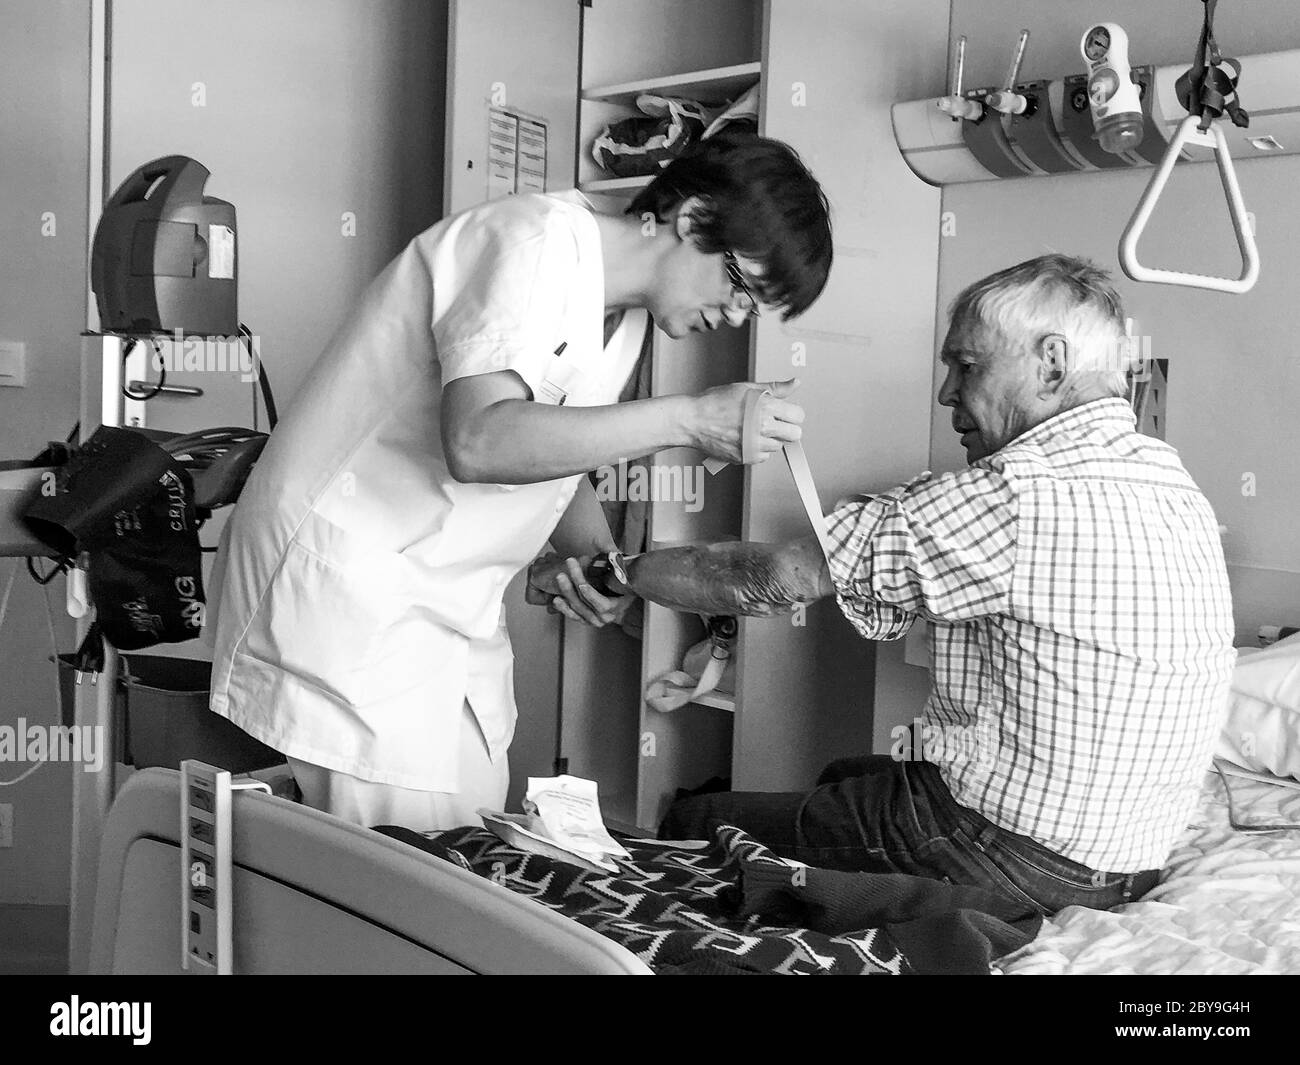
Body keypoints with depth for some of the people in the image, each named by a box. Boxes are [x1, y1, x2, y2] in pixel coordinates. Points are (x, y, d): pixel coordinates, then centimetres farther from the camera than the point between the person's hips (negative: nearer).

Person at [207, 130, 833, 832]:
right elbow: (480, 442, -31)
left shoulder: (622, 318, 12)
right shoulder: (540, 240, -17)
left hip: (444, 610, 9)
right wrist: (688, 419, -30)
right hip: (346, 583, -9)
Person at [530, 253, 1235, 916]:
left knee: (692, 827, 7)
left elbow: (775, 577, -20)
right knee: (846, 774, 33)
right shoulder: (1180, 492, 5)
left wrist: (610, 571, -6)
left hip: (1005, 863, -9)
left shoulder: (1024, 495, -24)